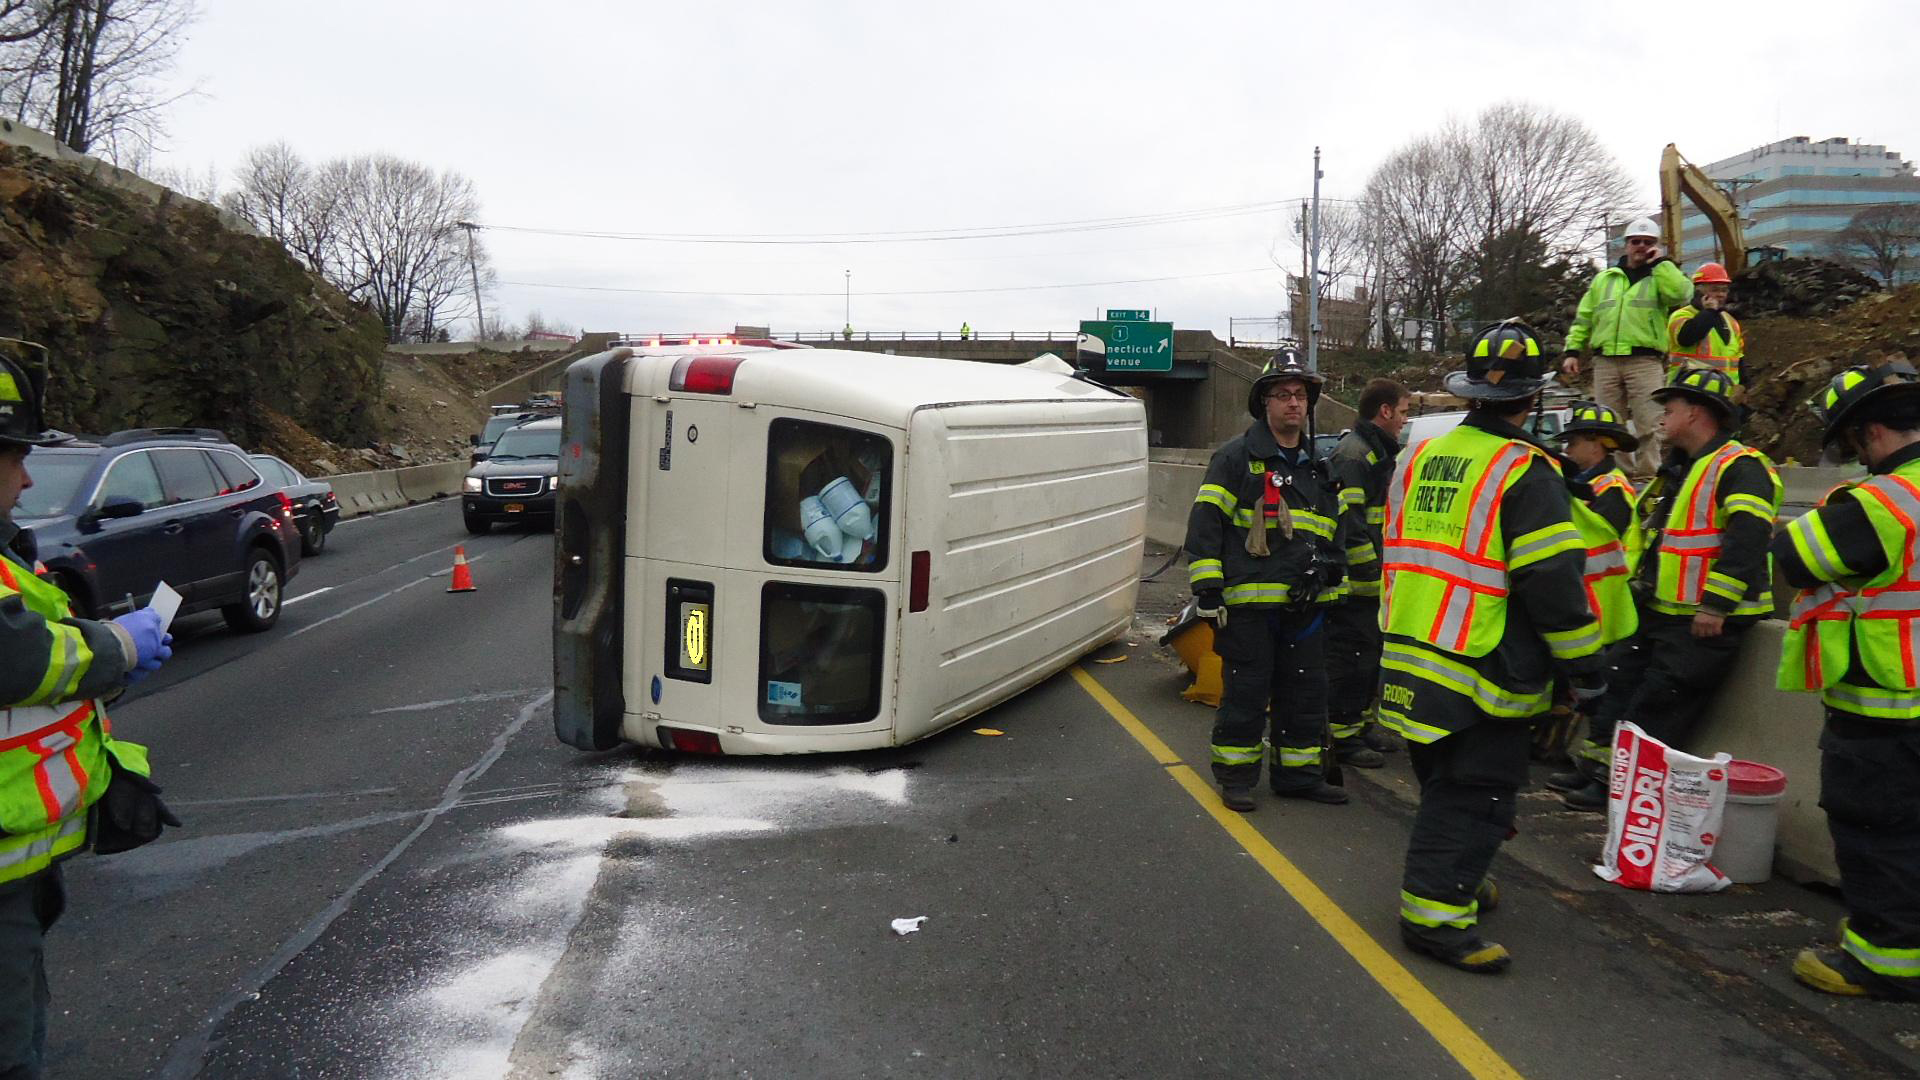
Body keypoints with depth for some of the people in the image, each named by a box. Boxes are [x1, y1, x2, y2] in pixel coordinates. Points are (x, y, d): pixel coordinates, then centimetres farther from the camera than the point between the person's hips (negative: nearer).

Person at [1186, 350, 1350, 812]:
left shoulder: (1318, 466, 16)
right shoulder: (1236, 456, -4)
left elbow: (1334, 530, 26)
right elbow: (1204, 523, -9)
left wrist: (1328, 570, 17)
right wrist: (1207, 590, -13)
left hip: (1305, 602, 6)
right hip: (1248, 601, -6)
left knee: (1306, 692, 12)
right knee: (1245, 693, 0)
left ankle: (1299, 773, 24)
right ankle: (1235, 775, 14)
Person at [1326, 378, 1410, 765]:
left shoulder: (1379, 452, 20)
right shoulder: (1352, 454, -16)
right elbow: (1346, 519, -24)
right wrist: (1370, 569, -23)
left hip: (1372, 579, 11)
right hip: (1354, 579, -11)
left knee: (1370, 653, 18)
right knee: (1351, 656, -6)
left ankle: (1361, 722, 30)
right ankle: (1341, 736, 1)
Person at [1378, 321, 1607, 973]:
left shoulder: (1419, 457, 9)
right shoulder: (1525, 471, -13)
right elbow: (1553, 580, -16)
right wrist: (1585, 667, -7)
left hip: (1408, 656, 7)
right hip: (1483, 673, -7)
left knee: (1448, 784, 22)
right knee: (1477, 793, 0)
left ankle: (1450, 880, 35)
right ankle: (1435, 912, -1)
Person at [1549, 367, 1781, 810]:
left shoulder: (1740, 468, -16)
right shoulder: (1680, 469, 17)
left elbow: (1747, 542, -27)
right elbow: (1645, 531, 26)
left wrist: (1715, 606, -29)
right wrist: (1640, 588, 23)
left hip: (1705, 621, -10)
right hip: (1660, 611, 10)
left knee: (1657, 703, -6)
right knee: (1622, 680, 14)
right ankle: (1596, 764, 22)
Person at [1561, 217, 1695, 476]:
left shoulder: (1661, 276, 10)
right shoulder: (1604, 278, 20)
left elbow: (1680, 294, -14)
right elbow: (1584, 318, 19)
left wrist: (1660, 262, -6)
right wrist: (1573, 350, 8)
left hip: (1645, 362, -3)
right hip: (1605, 361, 3)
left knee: (1649, 425, -9)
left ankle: (1648, 474, -5)